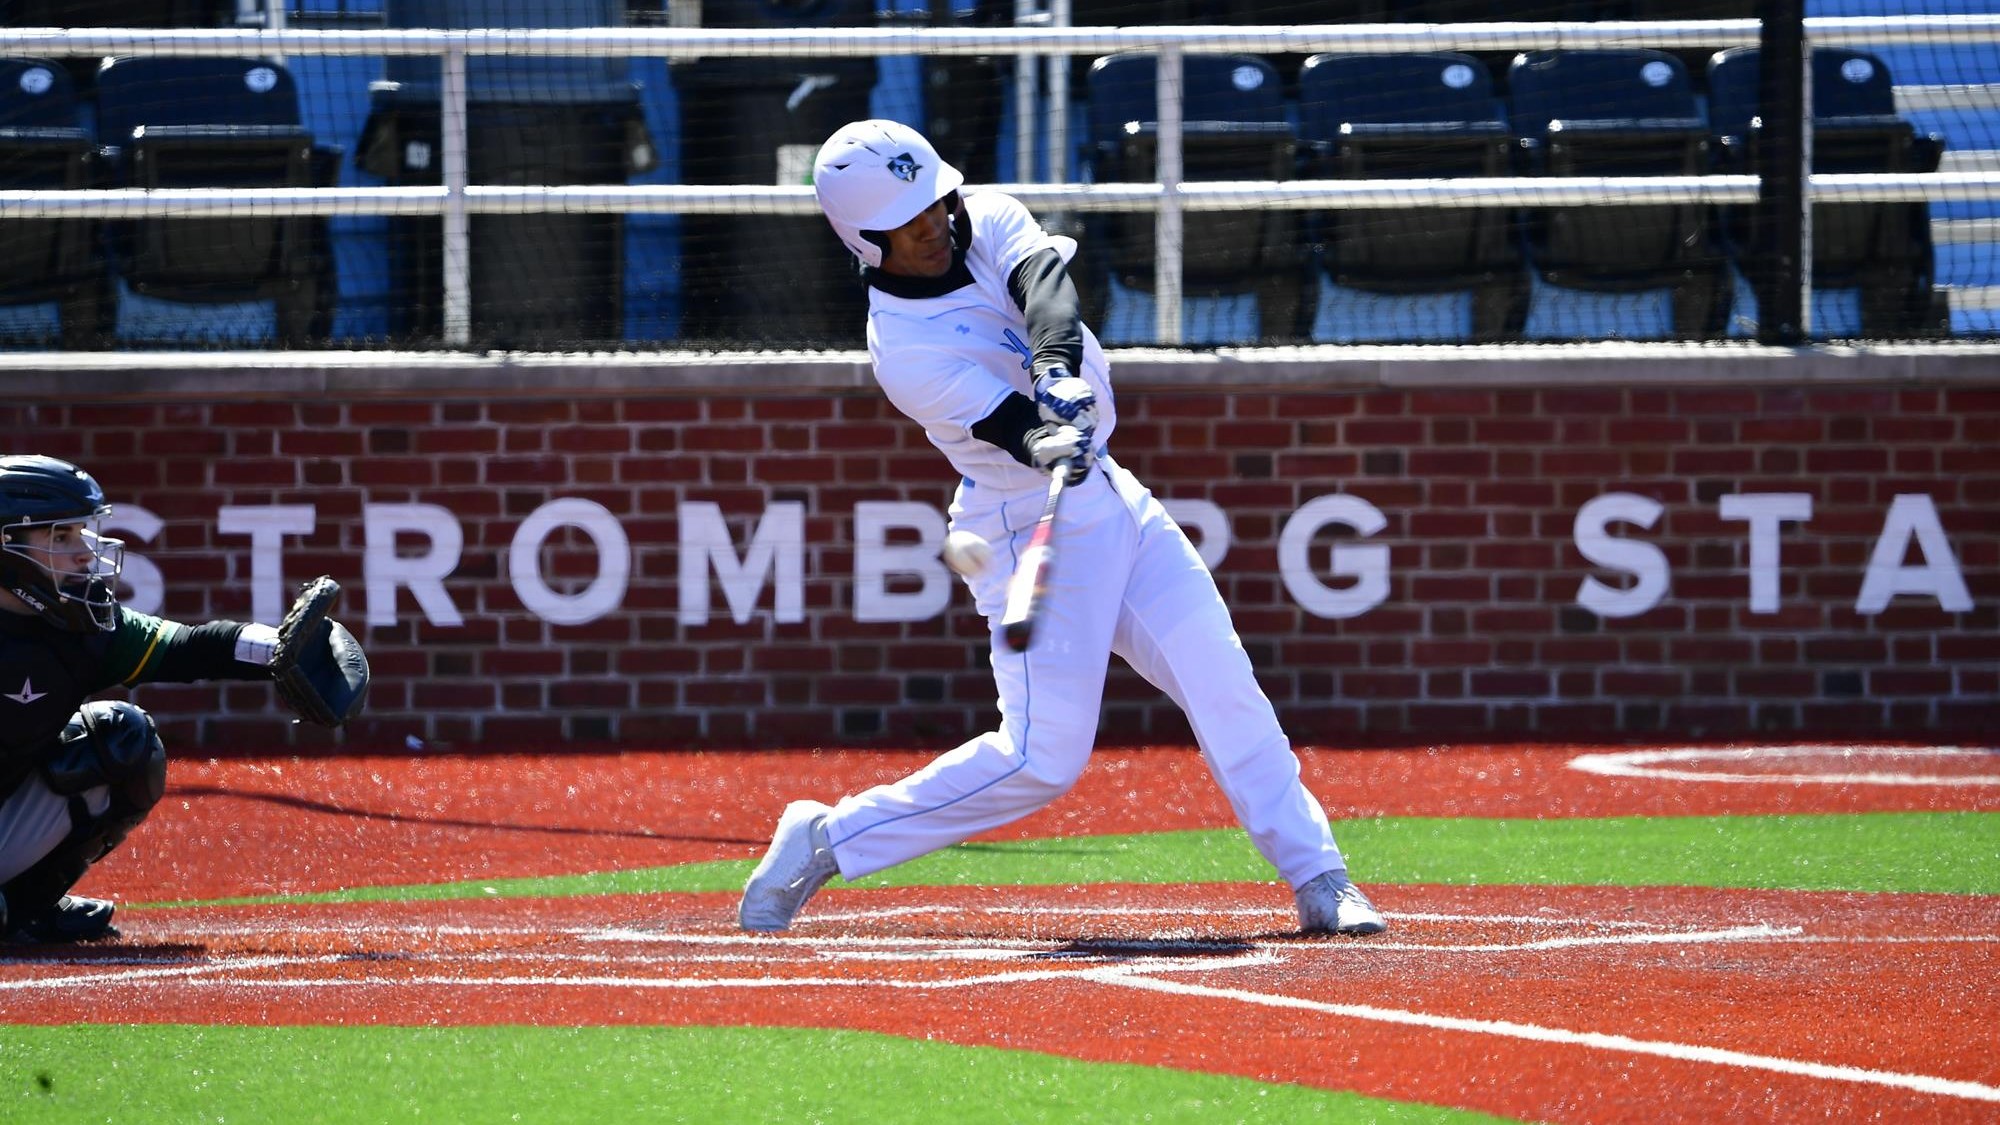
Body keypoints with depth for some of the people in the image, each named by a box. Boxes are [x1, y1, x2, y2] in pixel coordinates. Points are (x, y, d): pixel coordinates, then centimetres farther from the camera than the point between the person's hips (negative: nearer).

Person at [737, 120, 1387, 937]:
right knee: (1043, 757, -13)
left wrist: (1058, 369, -44)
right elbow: (1010, 428, -31)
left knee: (1221, 681, 3)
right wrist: (1053, 446, -53)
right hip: (1033, 530, -7)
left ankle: (1318, 878, 9)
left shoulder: (988, 222, -4)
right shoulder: (905, 353, -20)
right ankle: (826, 842, -3)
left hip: (1110, 500, 7)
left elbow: (1046, 283, -24)